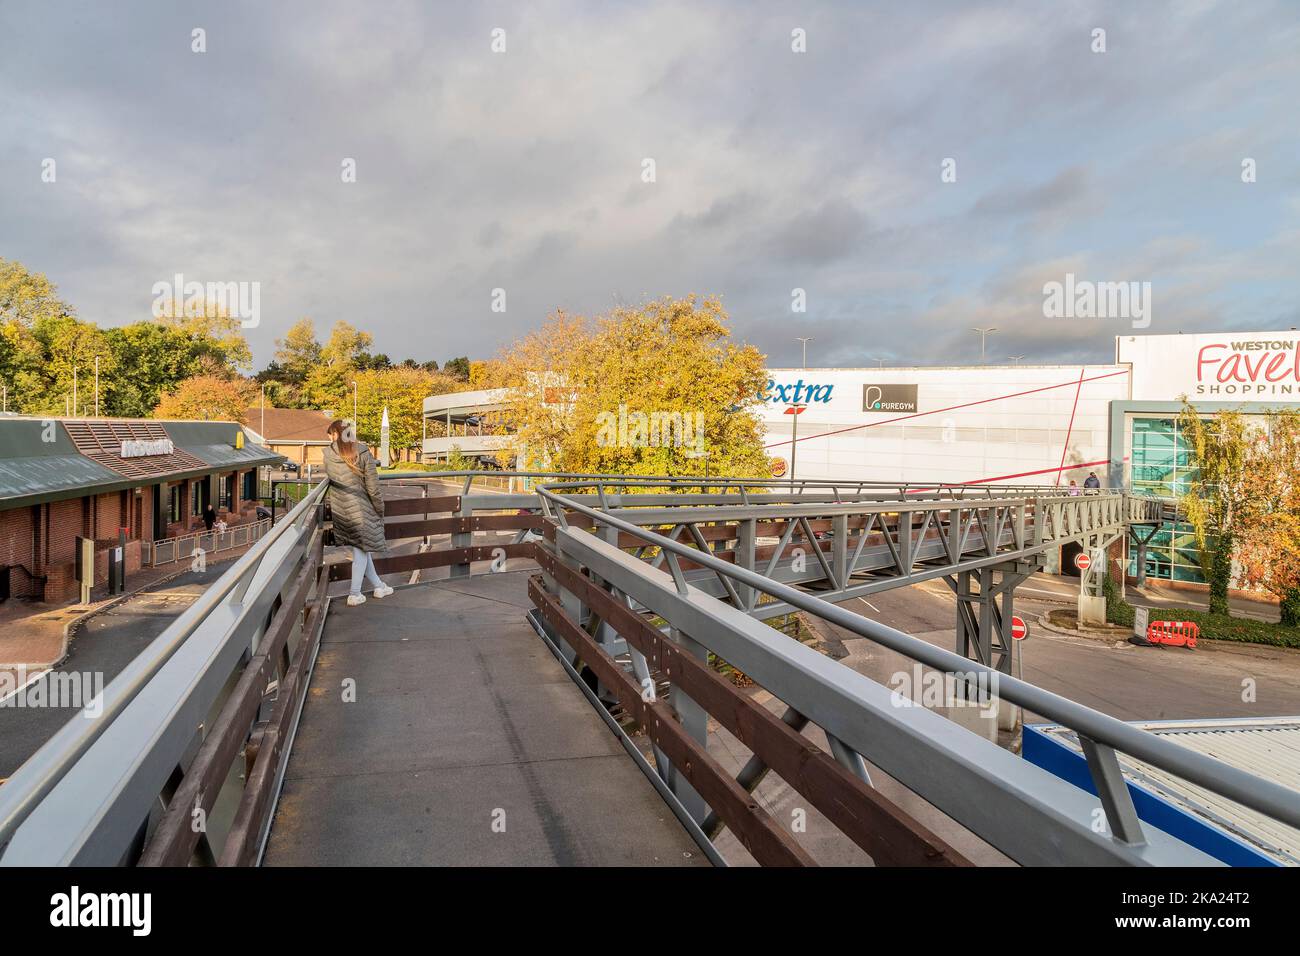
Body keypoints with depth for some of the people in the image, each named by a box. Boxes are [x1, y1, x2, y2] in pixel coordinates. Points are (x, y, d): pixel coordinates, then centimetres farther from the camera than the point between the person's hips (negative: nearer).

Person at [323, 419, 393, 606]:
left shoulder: (328, 454, -5)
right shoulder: (363, 453, -12)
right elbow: (372, 487, -11)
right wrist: (380, 509, 1)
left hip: (339, 510, 4)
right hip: (359, 508, -4)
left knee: (360, 548, 16)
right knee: (361, 550, 9)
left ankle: (379, 586, 27)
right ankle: (354, 594, 10)